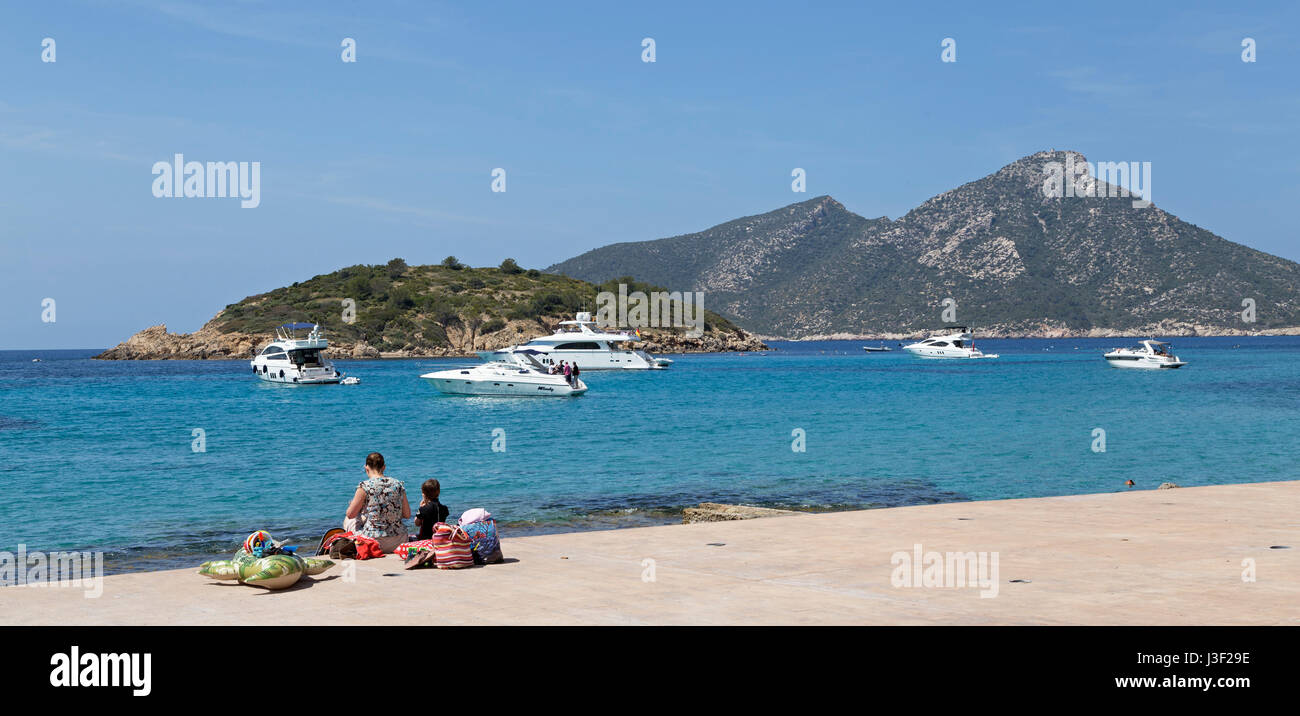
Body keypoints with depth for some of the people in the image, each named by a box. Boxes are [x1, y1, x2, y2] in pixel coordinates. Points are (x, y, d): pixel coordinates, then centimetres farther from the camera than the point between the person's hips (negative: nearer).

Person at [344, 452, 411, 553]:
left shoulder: (365, 486, -11)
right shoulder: (398, 485, 1)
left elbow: (350, 514, -3)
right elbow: (407, 515, 4)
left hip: (374, 543, -4)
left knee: (348, 520, 25)